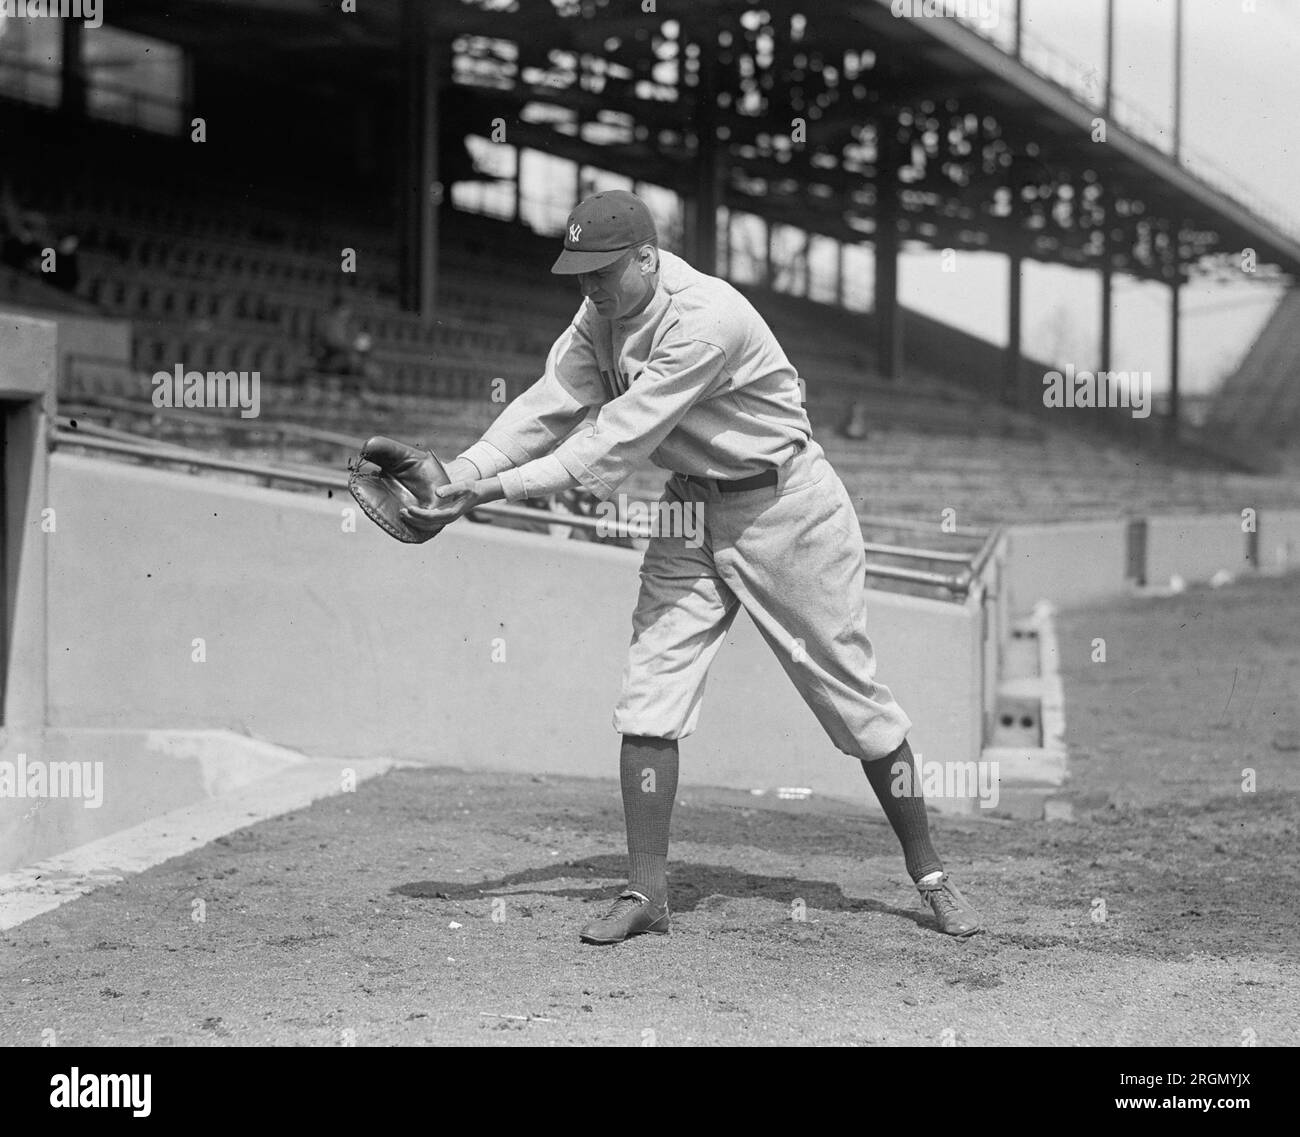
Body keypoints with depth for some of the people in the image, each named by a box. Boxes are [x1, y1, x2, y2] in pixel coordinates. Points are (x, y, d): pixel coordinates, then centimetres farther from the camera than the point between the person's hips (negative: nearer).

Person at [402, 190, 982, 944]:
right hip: (693, 510, 7)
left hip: (787, 506, -7)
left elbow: (618, 440, -31)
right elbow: (549, 407, -6)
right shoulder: (604, 316, -3)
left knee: (853, 697, 2)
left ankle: (930, 875, 16)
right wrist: (457, 477, -20)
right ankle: (647, 892, 2)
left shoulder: (705, 320, -29)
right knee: (649, 696, -4)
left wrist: (496, 489, -32)